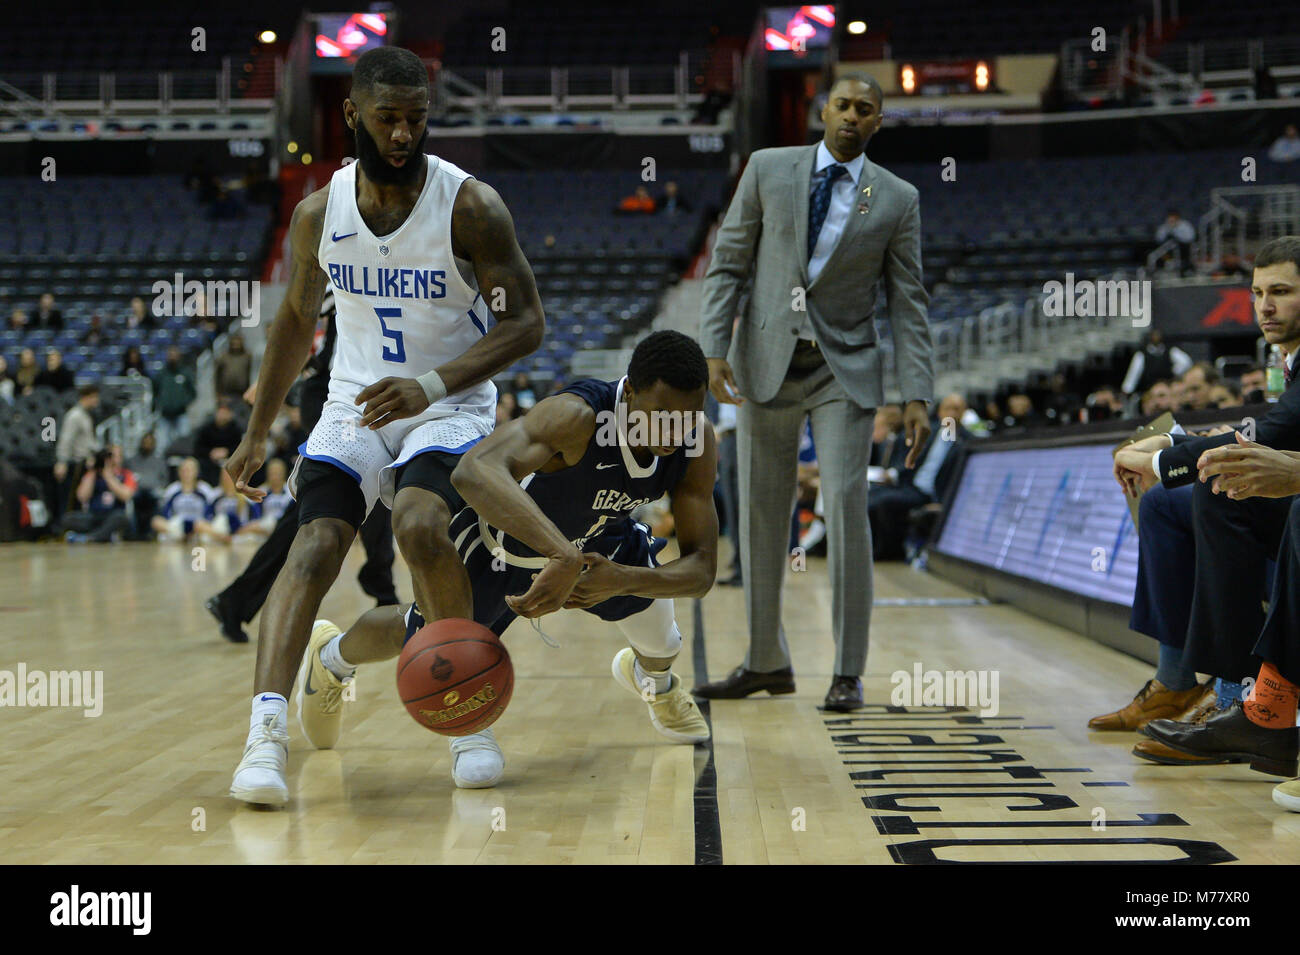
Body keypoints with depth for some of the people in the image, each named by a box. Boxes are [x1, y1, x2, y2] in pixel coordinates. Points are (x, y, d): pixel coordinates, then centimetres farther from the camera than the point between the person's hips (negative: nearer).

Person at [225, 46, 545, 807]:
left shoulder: (471, 207, -14)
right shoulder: (319, 214, -2)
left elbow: (525, 323, -14)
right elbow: (297, 321, 14)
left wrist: (431, 385, -27)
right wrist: (258, 432, 14)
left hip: (452, 405, -3)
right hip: (356, 403, 3)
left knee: (421, 526, -29)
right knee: (312, 548, -19)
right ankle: (267, 732, -26)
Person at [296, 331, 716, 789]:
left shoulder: (696, 441, -29)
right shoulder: (575, 417, -45)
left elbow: (701, 569, -27)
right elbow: (474, 472, -63)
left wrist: (623, 580, -47)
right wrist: (563, 557, -74)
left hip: (598, 538, 4)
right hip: (502, 537, -4)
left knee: (662, 644, 7)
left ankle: (653, 680, 49)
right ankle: (330, 656, 46)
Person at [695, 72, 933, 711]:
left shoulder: (897, 200, 2)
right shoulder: (767, 170, 4)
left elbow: (908, 304, 0)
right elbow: (727, 264, 3)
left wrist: (916, 397, -8)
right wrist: (715, 349, -8)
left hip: (843, 370, -1)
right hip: (766, 362, 2)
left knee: (846, 507, -11)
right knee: (760, 514, 6)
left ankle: (847, 674, -1)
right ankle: (767, 662, 20)